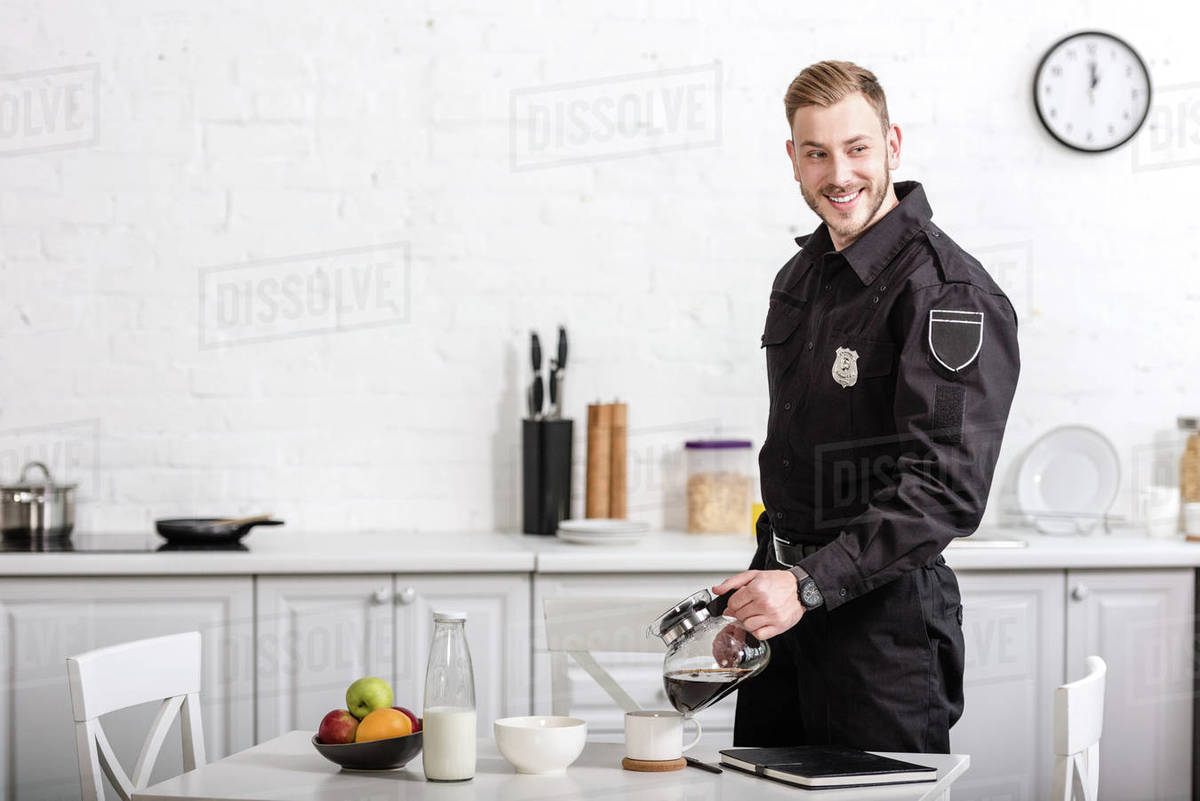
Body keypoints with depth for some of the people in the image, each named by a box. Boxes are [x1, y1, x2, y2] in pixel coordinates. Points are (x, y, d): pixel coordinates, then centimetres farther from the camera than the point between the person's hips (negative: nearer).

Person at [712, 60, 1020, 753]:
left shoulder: (948, 293, -16)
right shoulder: (800, 277, 11)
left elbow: (948, 492, -23)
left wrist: (809, 584, -28)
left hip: (884, 615, -8)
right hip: (786, 603, 8)